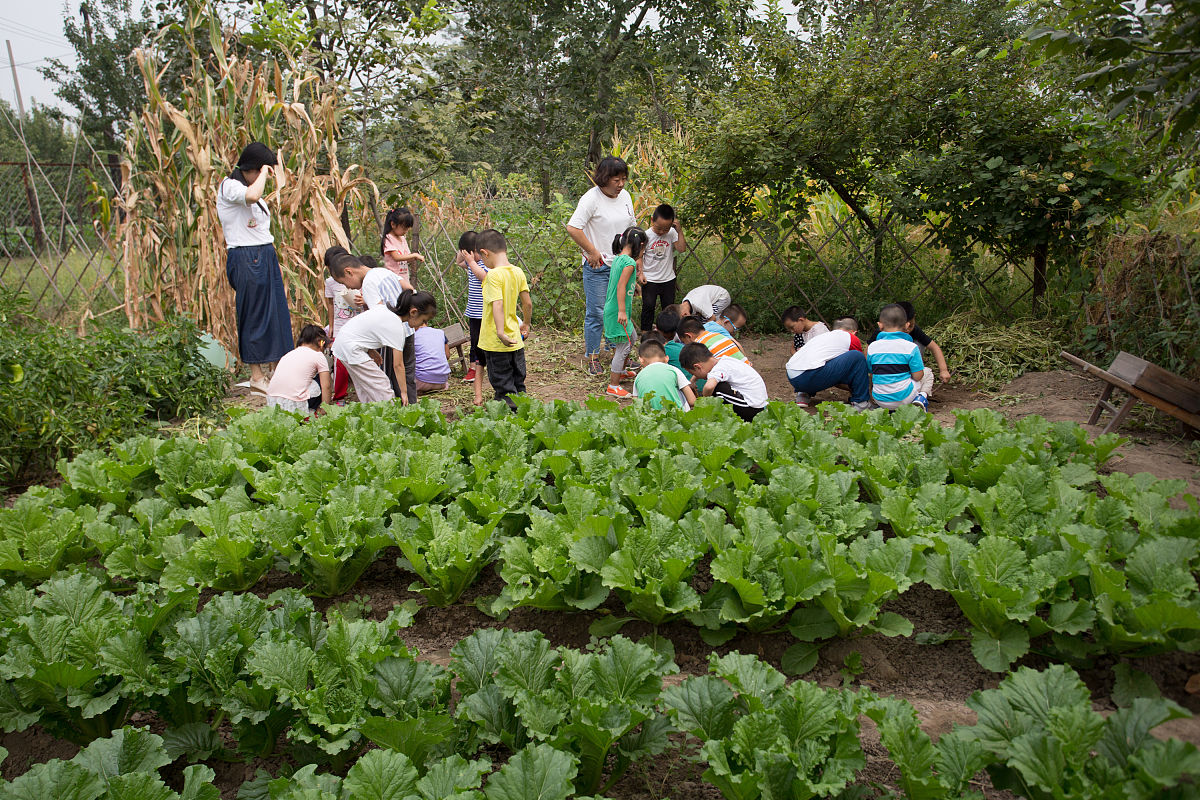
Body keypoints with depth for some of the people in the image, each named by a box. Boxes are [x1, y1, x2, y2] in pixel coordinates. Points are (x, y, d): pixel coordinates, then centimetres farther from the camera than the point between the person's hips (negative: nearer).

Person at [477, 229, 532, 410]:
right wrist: (526, 324, 25)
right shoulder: (518, 272, 4)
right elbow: (528, 303, 10)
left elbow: (497, 304, -28)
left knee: (504, 389, 1)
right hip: (516, 341, 7)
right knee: (518, 385, 18)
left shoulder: (493, 275, -16)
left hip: (497, 343, -7)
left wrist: (500, 332, -34)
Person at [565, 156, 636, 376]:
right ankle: (592, 358, 11)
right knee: (596, 313, -2)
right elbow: (572, 228, -21)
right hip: (597, 267, -7)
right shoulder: (591, 198, -14)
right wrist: (592, 251, -17)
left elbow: (632, 228, 19)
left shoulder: (625, 196, 8)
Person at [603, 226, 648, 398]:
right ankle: (613, 386, 2)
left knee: (632, 337, 27)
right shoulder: (629, 262, -19)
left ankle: (620, 371, 44)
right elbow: (621, 286, -26)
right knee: (623, 347, -4)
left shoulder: (618, 259, 9)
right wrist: (622, 311, -27)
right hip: (617, 312, -10)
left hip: (612, 310, 10)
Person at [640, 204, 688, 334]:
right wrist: (640, 273, -12)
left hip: (668, 278, 2)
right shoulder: (646, 235, -10)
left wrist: (679, 230, -19)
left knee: (669, 306, 11)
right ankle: (645, 331, 10)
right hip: (649, 278, -2)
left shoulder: (672, 233, -5)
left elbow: (682, 249, -15)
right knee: (648, 305, -1)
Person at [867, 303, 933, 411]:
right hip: (904, 398, -2)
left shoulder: (872, 347, -3)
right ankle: (922, 397, -2)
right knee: (928, 374, 23)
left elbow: (871, 374, 6)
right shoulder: (911, 347, -11)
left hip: (880, 400, 2)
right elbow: (917, 377, -8)